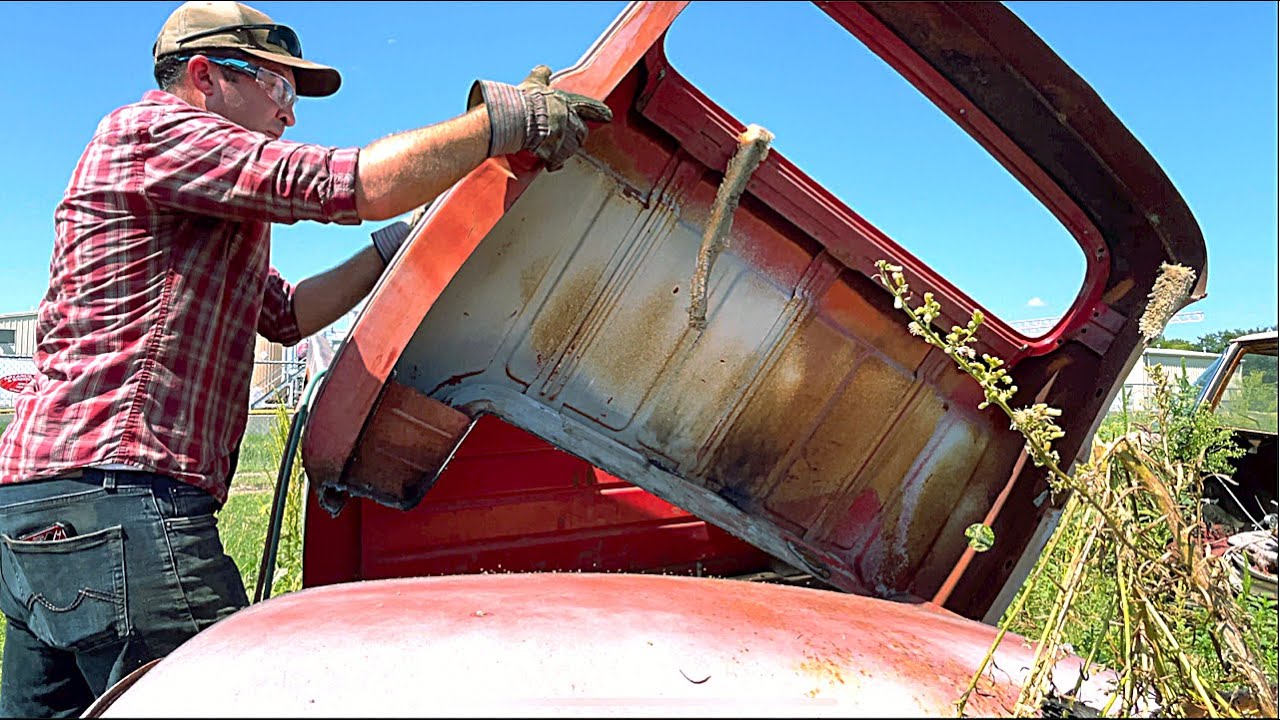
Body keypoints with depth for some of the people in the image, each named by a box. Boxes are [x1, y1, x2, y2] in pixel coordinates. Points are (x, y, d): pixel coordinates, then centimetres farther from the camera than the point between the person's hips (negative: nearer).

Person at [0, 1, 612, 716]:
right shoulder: (154, 128, -5)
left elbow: (285, 314, 26)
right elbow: (354, 184, -19)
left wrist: (399, 245, 18)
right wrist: (503, 118, -12)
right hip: (116, 499, -11)